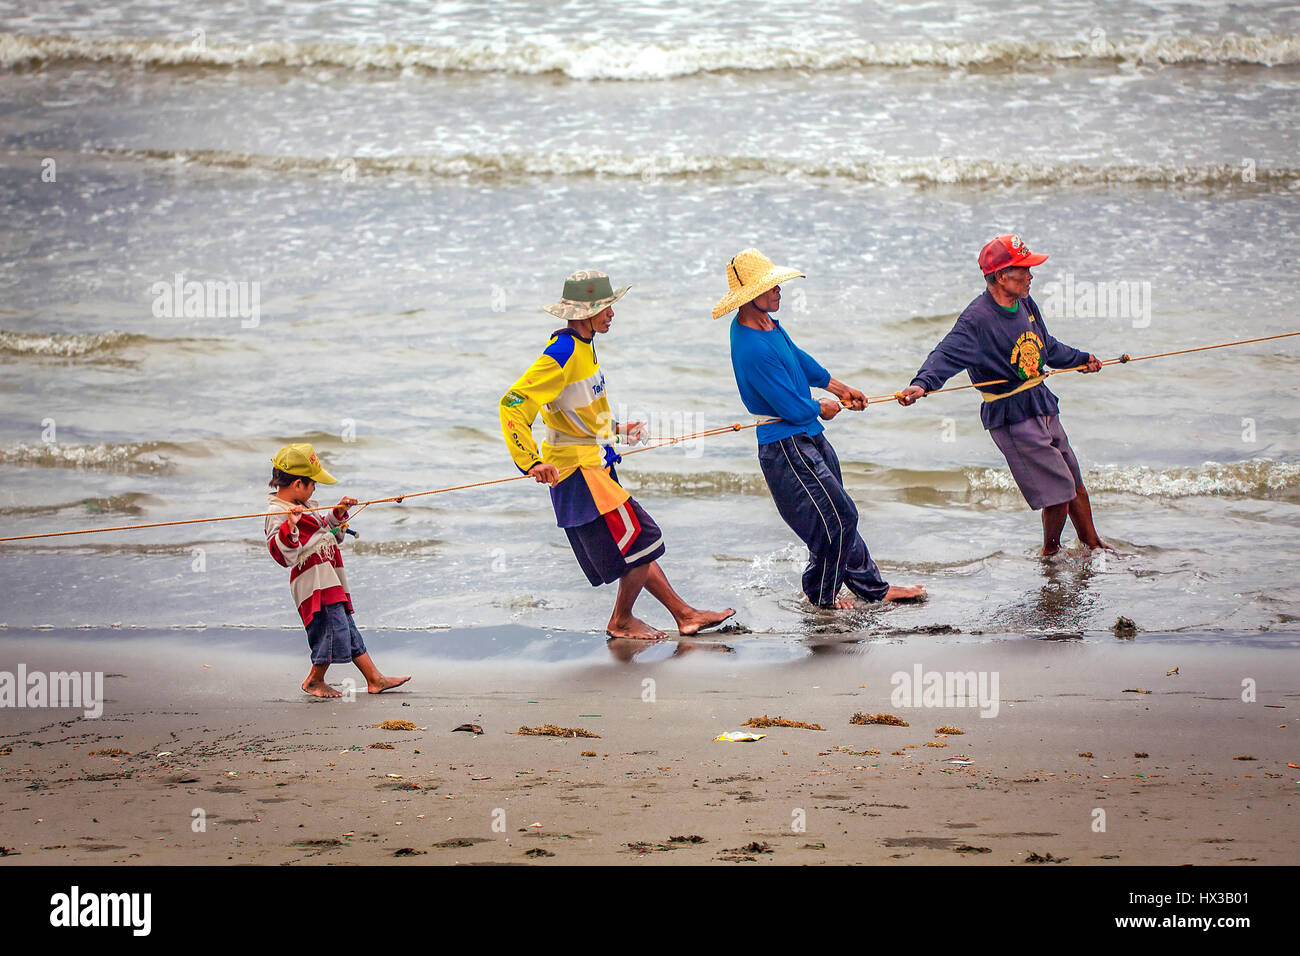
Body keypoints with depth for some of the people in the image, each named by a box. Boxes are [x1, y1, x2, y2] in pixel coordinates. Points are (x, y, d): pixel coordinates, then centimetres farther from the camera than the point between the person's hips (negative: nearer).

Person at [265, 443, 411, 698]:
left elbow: (324, 529, 35)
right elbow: (283, 555, -28)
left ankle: (375, 679, 19)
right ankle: (314, 681, 7)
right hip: (314, 582, -11)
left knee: (348, 629, 14)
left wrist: (338, 513, 21)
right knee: (334, 628, -11)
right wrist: (290, 526, -41)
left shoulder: (303, 506, 17)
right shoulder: (278, 513, -15)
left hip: (329, 579, 11)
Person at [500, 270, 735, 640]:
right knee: (642, 540, -4)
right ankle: (621, 621, 12)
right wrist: (532, 462, -31)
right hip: (579, 470, -10)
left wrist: (616, 428, 28)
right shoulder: (562, 352, -21)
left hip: (595, 467, 10)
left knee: (638, 543, 15)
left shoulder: (583, 346, 10)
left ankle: (684, 614, 22)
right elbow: (513, 403, -26)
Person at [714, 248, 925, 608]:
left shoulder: (767, 324, 4)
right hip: (787, 448, -10)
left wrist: (838, 387, 30)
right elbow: (794, 409, -24)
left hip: (808, 437, 10)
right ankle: (822, 596, 17)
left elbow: (798, 359, 24)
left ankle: (873, 588, 26)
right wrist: (824, 409, -3)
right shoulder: (753, 349, -29)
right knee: (838, 517, -2)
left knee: (840, 516, 17)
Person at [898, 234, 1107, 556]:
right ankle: (1050, 553, 20)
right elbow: (947, 354, -33)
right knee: (1059, 492, -6)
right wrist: (922, 383, -52)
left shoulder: (1026, 304, 6)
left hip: (1044, 408, 8)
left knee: (1074, 484, 20)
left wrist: (1081, 359, 39)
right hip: (1012, 418, -8)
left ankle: (1093, 543, 41)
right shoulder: (977, 319, -20)